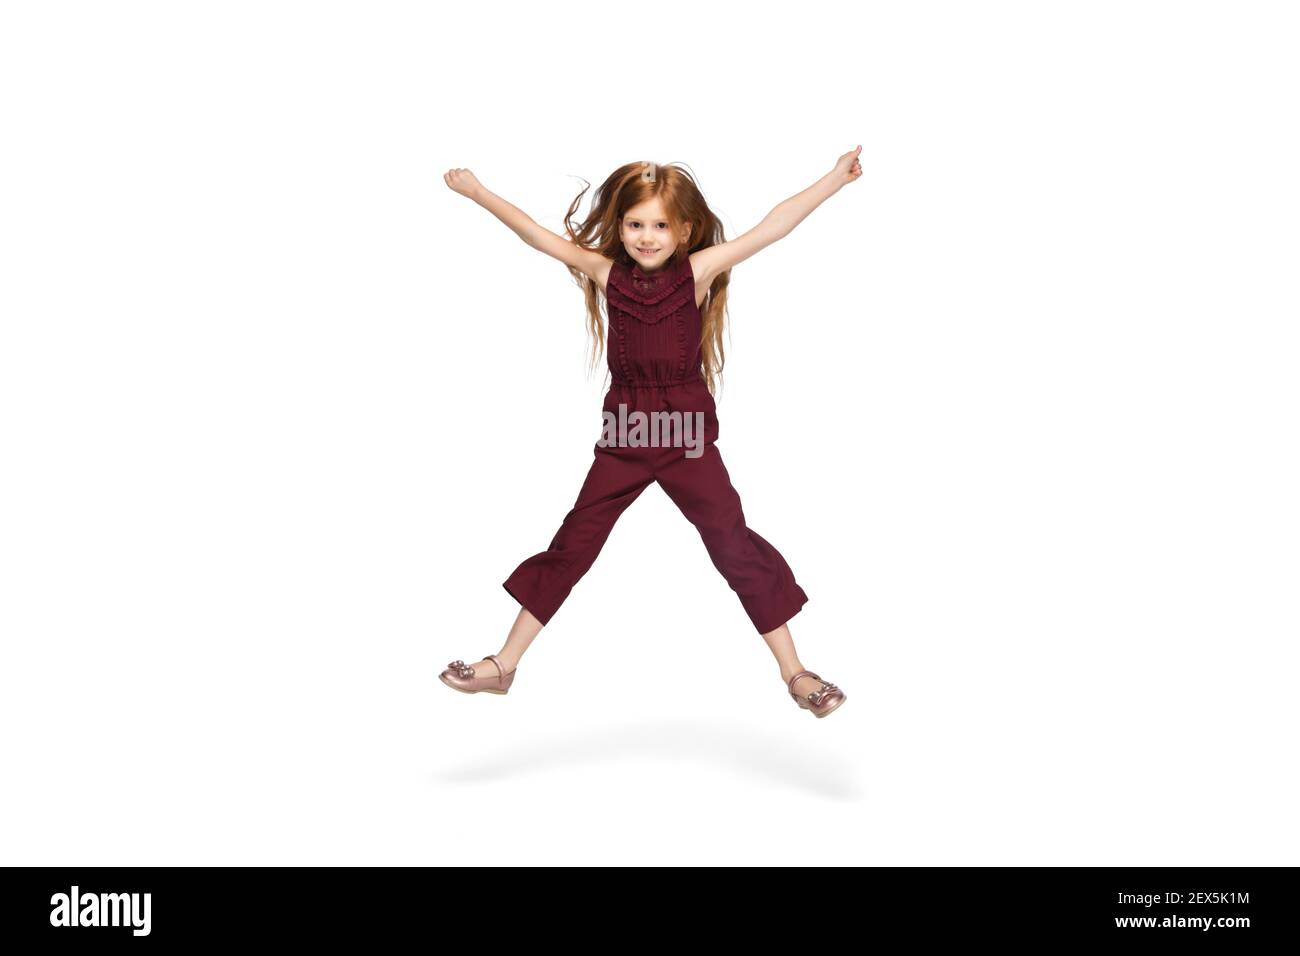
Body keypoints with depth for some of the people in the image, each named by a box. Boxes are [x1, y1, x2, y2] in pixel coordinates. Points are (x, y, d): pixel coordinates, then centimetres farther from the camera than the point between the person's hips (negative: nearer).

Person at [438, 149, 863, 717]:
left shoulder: (697, 271, -6)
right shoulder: (607, 272, -1)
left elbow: (772, 227, -10)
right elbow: (540, 237, 3)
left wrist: (836, 178, -12)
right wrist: (477, 192, 7)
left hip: (688, 435, -2)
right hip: (624, 436, 2)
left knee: (738, 548, 1)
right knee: (570, 547, 7)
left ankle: (794, 672, 13)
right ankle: (503, 666, 18)